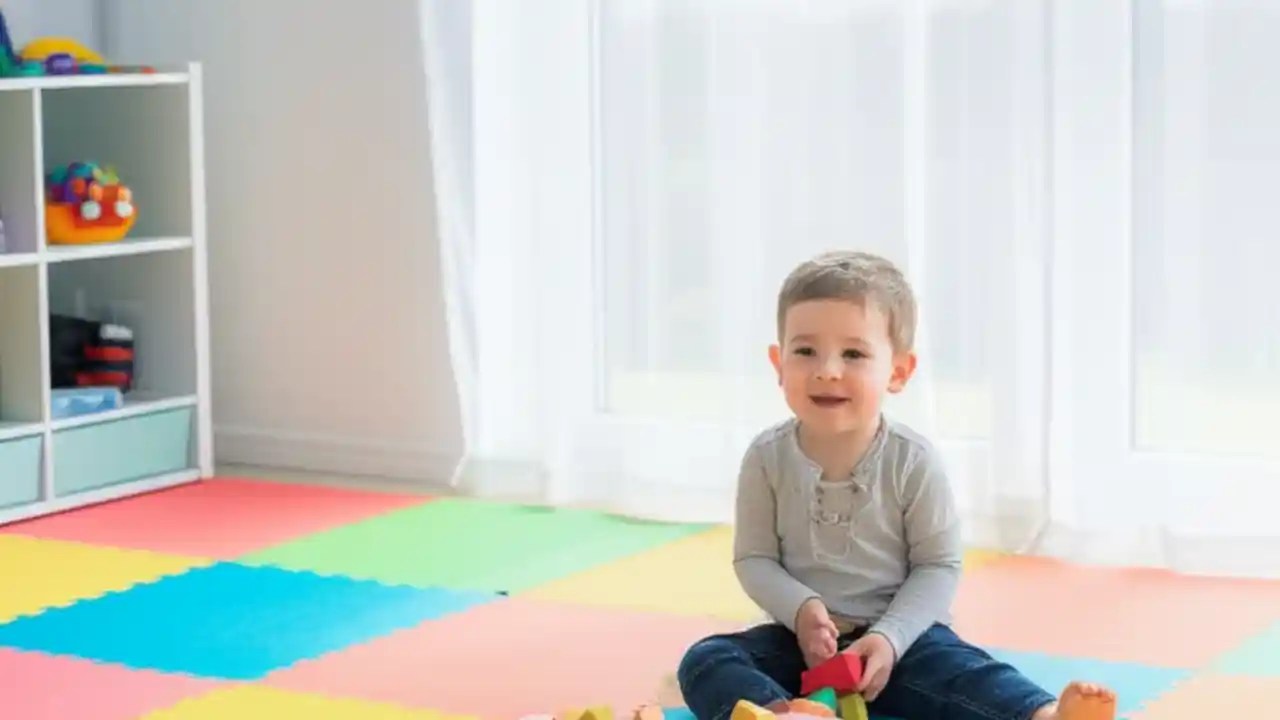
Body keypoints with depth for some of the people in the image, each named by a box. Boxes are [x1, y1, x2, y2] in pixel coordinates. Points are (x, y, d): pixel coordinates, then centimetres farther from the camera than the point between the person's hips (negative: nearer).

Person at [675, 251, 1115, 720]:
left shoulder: (913, 462, -8)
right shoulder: (768, 457, -4)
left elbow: (938, 566, -5)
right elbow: (754, 560, 0)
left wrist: (890, 636, -20)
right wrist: (802, 609, -20)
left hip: (901, 634, -2)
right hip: (801, 638, 2)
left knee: (956, 667, -31)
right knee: (705, 661, -23)